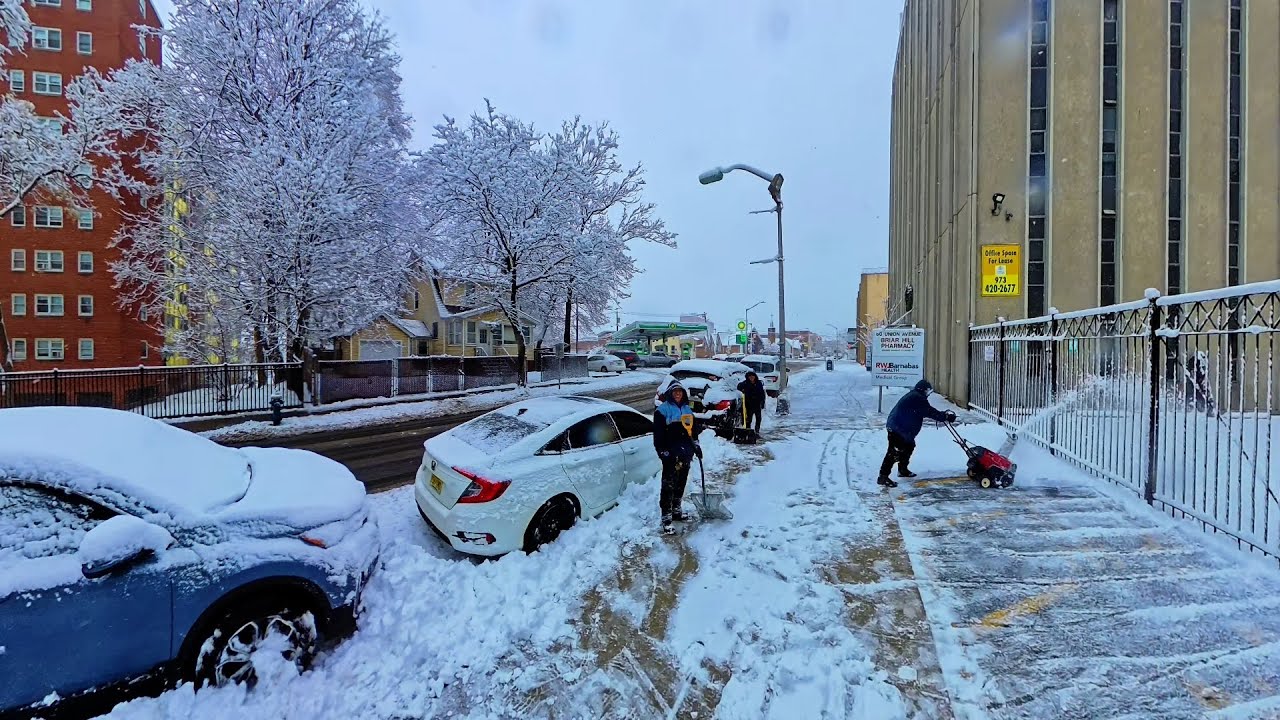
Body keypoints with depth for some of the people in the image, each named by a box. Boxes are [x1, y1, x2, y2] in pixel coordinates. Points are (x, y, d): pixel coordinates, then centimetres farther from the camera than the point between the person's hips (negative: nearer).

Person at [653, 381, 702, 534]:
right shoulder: (663, 410, -7)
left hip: (685, 454, 7)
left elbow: (692, 430, 25)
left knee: (681, 484, 15)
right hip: (671, 455, -7)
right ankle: (666, 518, -4)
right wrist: (663, 452, -16)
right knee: (669, 485, -7)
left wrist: (696, 446, 19)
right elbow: (658, 434, -11)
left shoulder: (686, 409, 15)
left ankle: (676, 511, 30)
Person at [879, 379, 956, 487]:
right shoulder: (917, 398, -14)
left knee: (909, 446, 24)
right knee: (894, 452, -13)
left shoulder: (913, 396, 18)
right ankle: (883, 477, -14)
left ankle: (903, 470, 37)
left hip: (900, 428, 11)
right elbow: (929, 412, -14)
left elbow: (927, 411, 23)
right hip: (898, 429, -11)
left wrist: (943, 414, 18)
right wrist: (945, 416, -5)